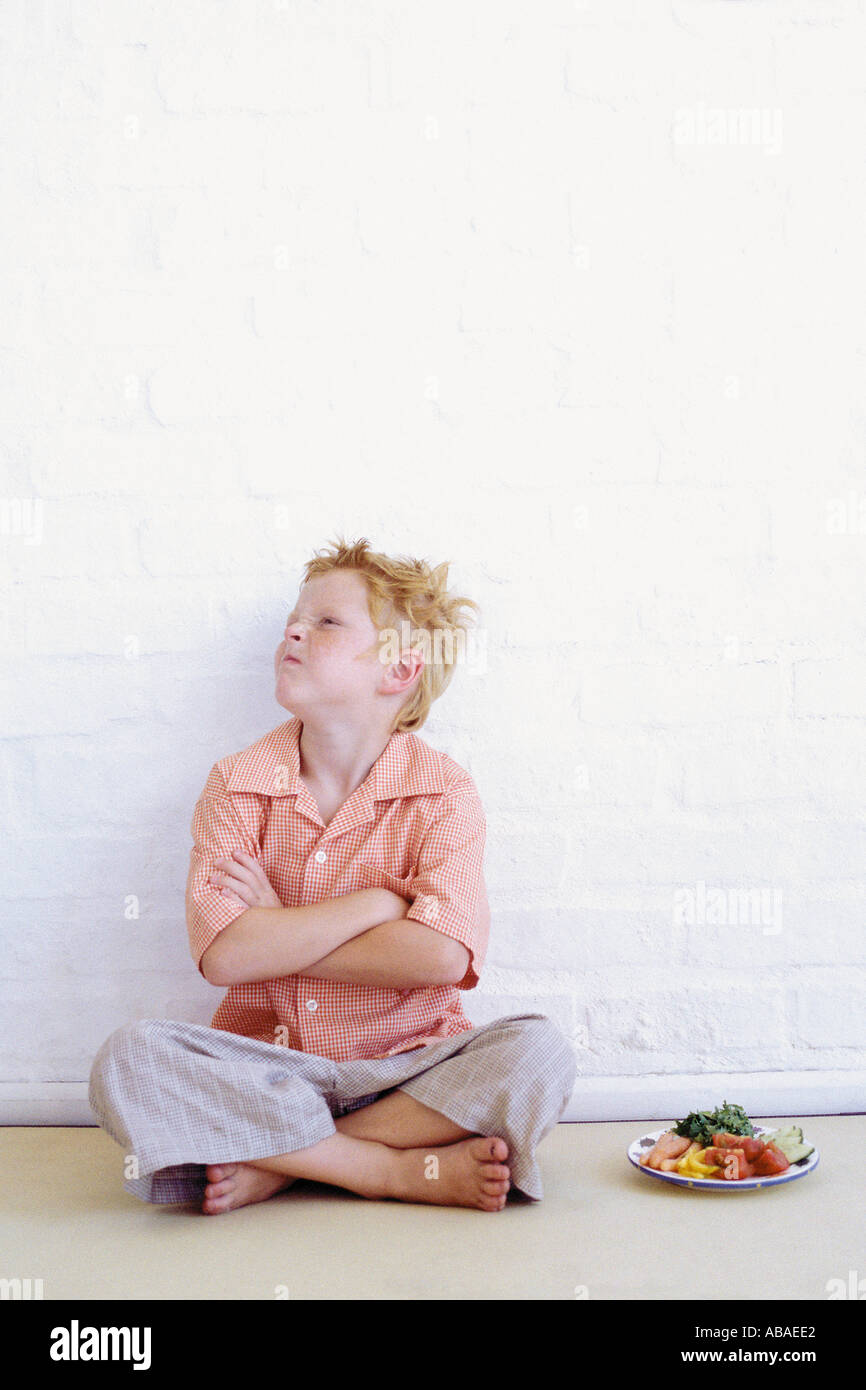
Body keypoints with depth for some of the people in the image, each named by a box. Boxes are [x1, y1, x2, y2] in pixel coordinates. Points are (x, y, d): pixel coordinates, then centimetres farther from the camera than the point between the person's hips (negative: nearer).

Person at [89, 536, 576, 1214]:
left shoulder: (444, 791, -5)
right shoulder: (237, 783, -1)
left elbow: (441, 955, -20)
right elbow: (222, 954, -15)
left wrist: (276, 934, -14)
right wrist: (377, 903, -14)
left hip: (404, 1067, 0)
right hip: (264, 1068, 1)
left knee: (538, 1052, -27)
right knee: (128, 1060, -26)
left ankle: (277, 1163, -18)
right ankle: (411, 1169, -22)